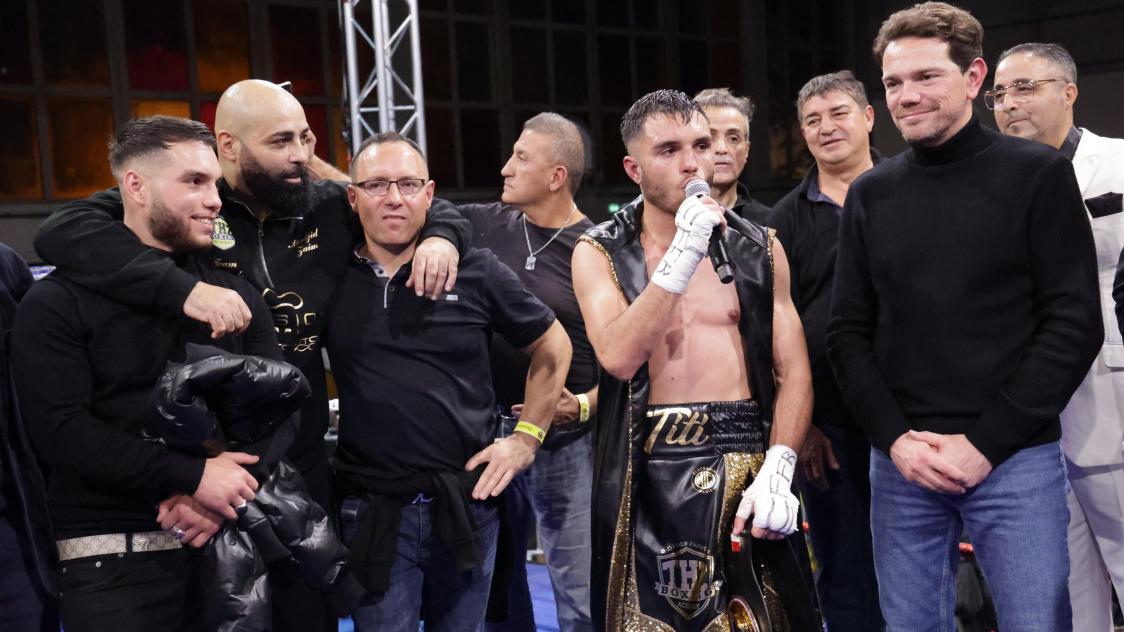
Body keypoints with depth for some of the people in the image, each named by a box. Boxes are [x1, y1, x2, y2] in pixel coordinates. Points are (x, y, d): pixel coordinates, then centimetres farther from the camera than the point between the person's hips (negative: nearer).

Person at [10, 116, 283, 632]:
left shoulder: (235, 292, 11)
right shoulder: (58, 303, -1)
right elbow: (61, 430, -13)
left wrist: (224, 493, -13)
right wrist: (194, 477, -18)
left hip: (229, 547, 4)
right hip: (115, 561, -4)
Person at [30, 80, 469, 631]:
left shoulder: (328, 208, 4)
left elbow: (428, 207, 18)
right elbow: (61, 231, -24)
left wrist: (440, 236, -7)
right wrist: (183, 288, -35)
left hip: (303, 467, 4)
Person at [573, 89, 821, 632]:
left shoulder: (759, 249, 7)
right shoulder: (599, 253, 3)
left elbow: (793, 372, 3)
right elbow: (620, 357, -13)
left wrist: (777, 469, -12)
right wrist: (682, 255, -16)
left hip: (745, 466, 1)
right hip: (647, 474, -1)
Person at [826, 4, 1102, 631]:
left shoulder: (1038, 174, -2)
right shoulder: (870, 194, 8)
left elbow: (1075, 323, -6)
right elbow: (848, 332, 8)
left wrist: (987, 442, -12)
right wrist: (895, 438, -6)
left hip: (1016, 459, -3)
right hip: (900, 463, 3)